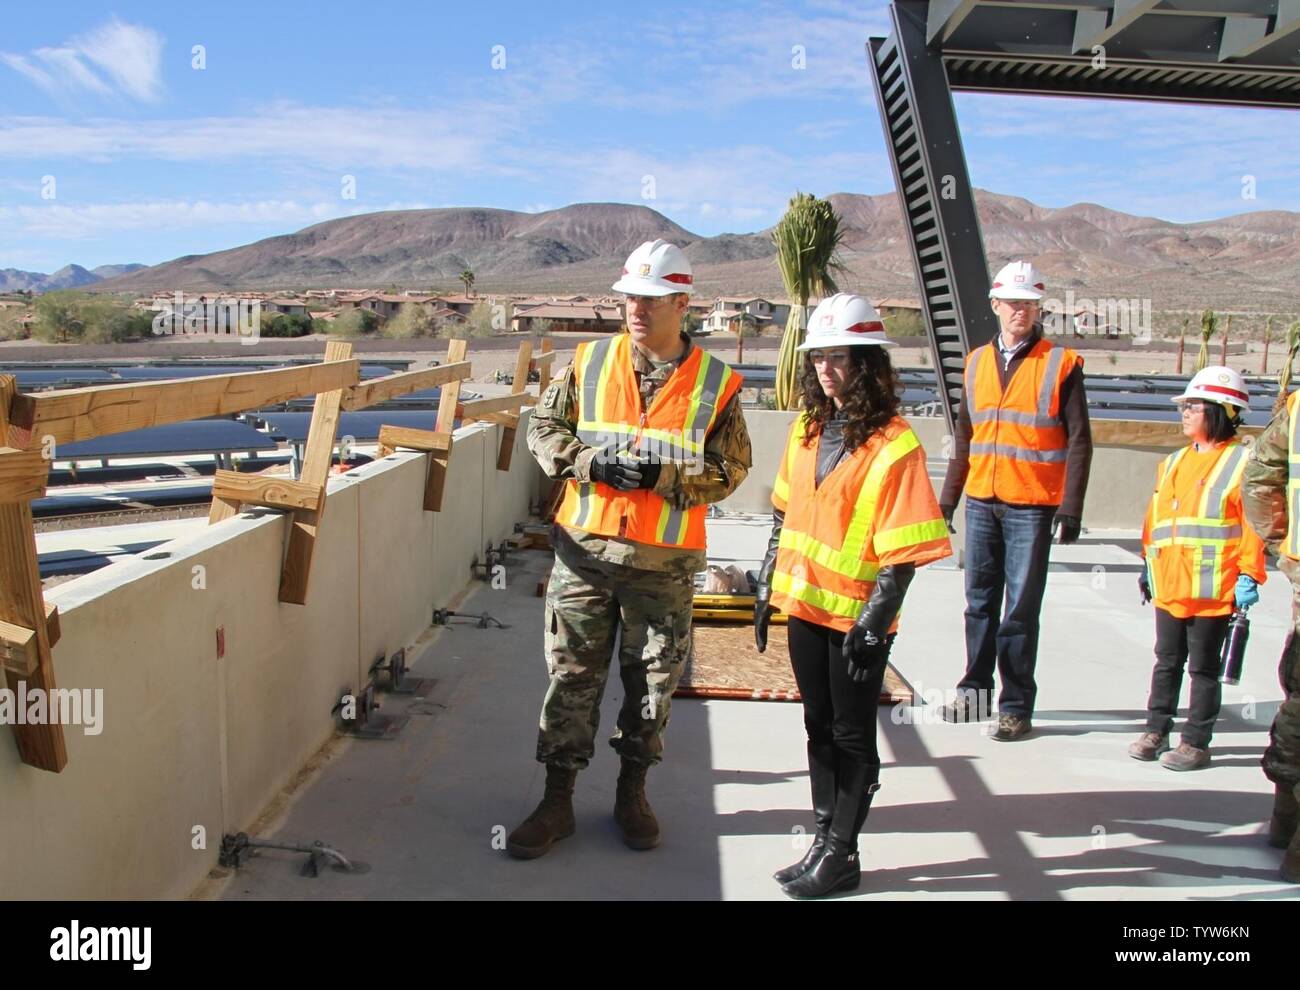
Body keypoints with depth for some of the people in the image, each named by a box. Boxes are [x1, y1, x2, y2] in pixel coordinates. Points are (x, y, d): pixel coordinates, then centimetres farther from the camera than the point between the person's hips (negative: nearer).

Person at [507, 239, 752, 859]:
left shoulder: (715, 384, -2)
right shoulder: (589, 363, 2)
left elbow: (730, 470, -3)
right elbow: (543, 428, 6)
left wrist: (662, 475, -19)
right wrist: (591, 464, -13)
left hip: (665, 562, -1)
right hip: (585, 550, 1)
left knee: (652, 680, 12)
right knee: (572, 675, 8)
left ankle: (632, 791, 33)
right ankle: (557, 800, 22)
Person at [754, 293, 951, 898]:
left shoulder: (894, 444, -15)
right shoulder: (807, 429, 7)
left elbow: (905, 550, -17)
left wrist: (873, 622, -18)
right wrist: (766, 588, 12)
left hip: (856, 616, -6)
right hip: (804, 604, 7)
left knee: (852, 736, 7)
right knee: (820, 728, 17)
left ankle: (841, 857, 21)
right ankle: (823, 841, 31)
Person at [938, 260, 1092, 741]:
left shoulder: (1061, 363, -2)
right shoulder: (977, 362, 11)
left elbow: (1078, 441, -4)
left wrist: (1070, 506, -10)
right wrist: (948, 497, 14)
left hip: (1031, 507, -4)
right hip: (981, 502, 4)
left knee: (1021, 609, 0)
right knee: (979, 602, 11)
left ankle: (1016, 706, 9)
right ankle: (975, 690, 23)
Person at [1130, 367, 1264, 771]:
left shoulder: (1244, 463, -6)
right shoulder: (1173, 463, 14)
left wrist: (1248, 575, -13)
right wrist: (1148, 565, 18)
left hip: (1213, 590, -6)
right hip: (1169, 586, 6)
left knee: (1204, 668, 4)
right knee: (1167, 663, 14)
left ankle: (1196, 743, 14)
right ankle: (1156, 731, 23)